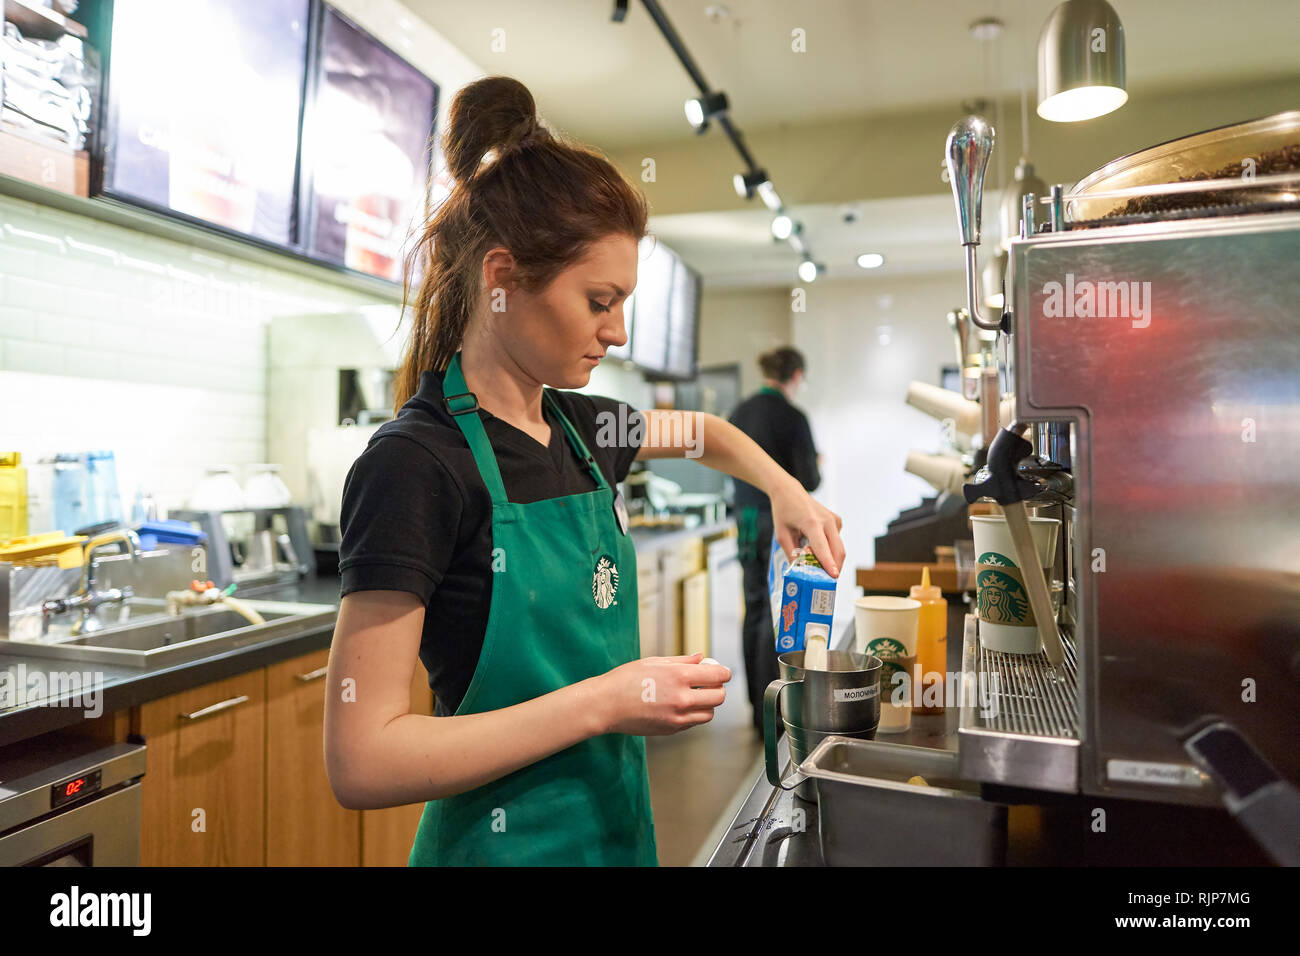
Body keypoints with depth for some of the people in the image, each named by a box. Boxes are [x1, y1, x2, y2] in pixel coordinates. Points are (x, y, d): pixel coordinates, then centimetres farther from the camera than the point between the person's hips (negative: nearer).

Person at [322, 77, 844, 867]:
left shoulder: (576, 426, 0)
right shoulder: (416, 465, -23)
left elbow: (702, 432, 22)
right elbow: (361, 761, -25)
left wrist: (787, 493, 5)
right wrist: (604, 702, -25)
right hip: (507, 840, -7)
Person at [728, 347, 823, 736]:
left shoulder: (739, 412, 5)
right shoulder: (792, 418, -14)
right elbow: (808, 481, -15)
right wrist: (815, 470, 6)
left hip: (748, 519, 6)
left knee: (755, 609, 15)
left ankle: (757, 705, 24)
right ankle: (770, 714, 5)